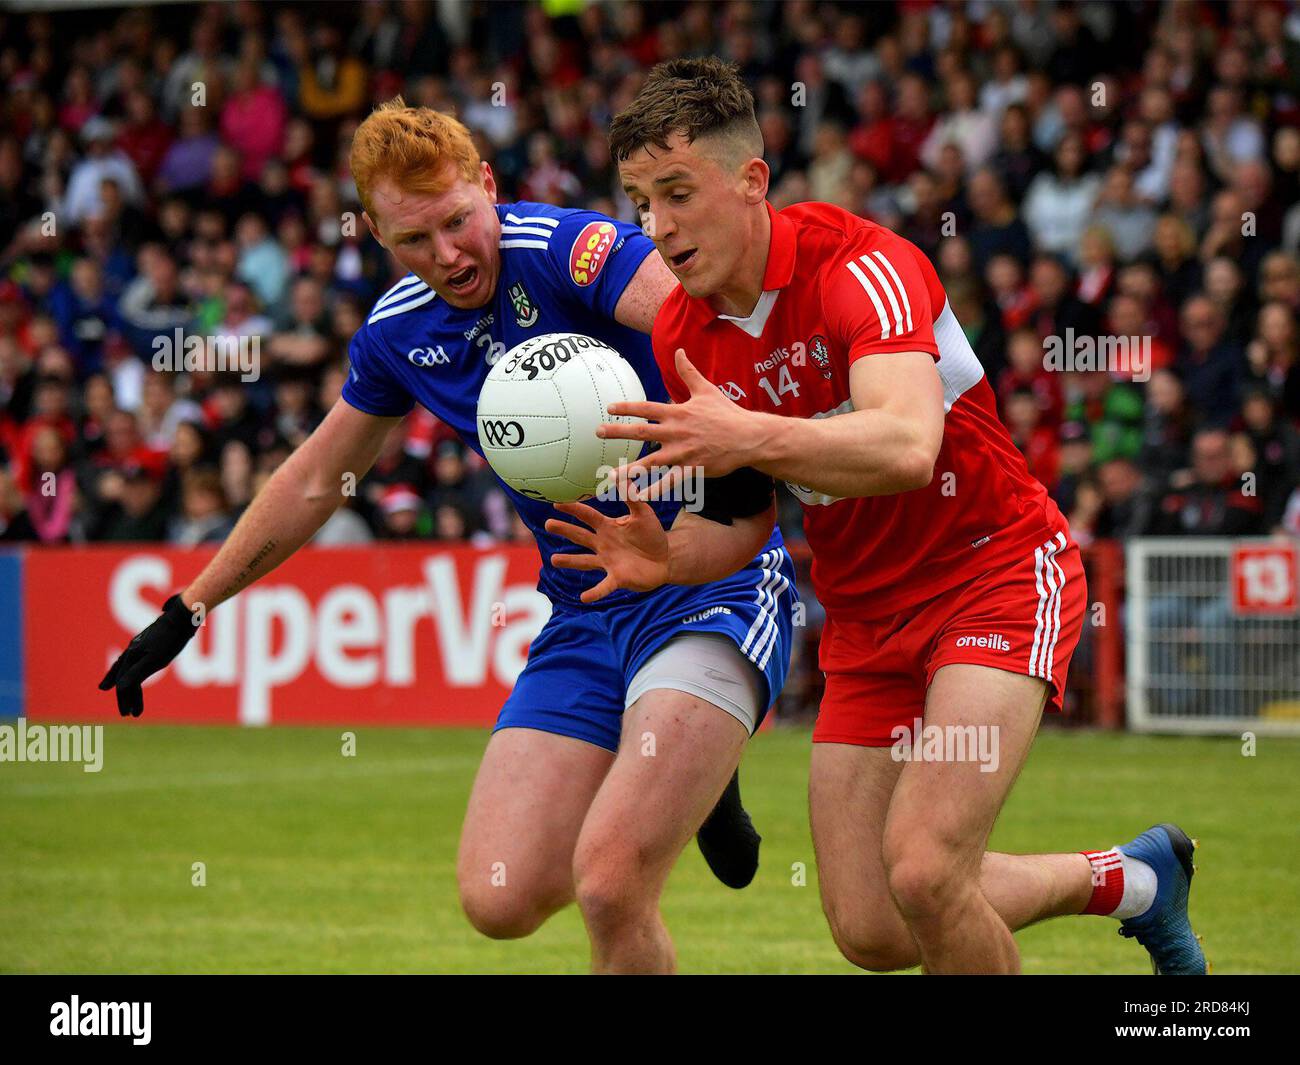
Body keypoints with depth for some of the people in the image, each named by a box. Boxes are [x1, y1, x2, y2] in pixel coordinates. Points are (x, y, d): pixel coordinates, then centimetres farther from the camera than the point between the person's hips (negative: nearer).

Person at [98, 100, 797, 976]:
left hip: (712, 579, -7)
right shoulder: (399, 333, 6)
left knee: (609, 883, -24)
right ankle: (687, 784, 23)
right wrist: (187, 609, 26)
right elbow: (318, 477, 22)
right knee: (501, 901, -1)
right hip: (584, 614, 7)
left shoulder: (560, 249, -16)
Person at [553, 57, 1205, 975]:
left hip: (996, 571, -7)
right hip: (866, 616, 7)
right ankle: (1131, 880, 26)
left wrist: (749, 439, -53)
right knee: (871, 931, 2)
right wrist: (670, 559, -12)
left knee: (921, 870, -25)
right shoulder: (681, 335, -1)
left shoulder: (858, 264, -22)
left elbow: (907, 446, -40)